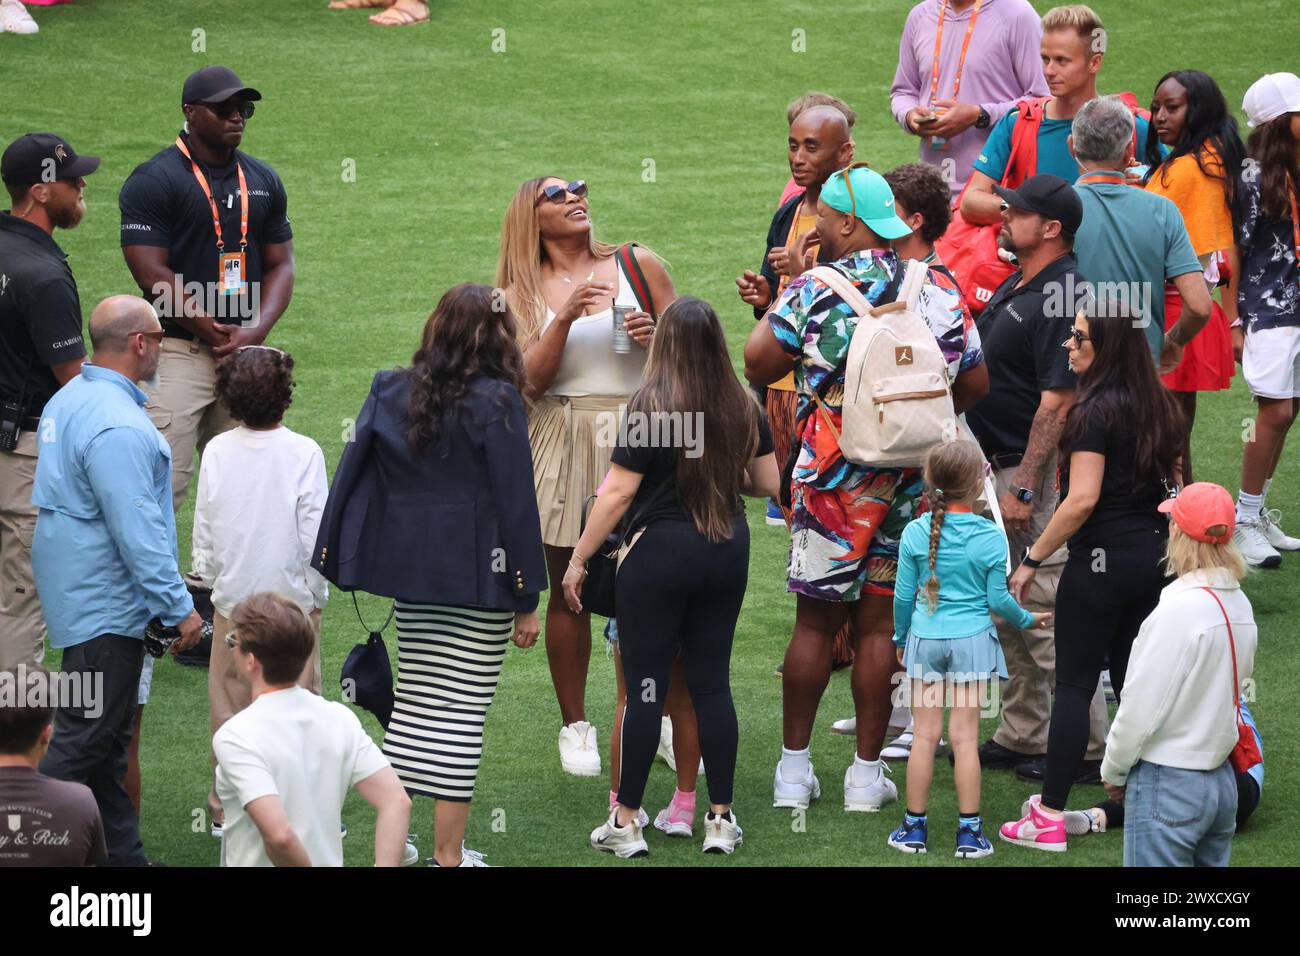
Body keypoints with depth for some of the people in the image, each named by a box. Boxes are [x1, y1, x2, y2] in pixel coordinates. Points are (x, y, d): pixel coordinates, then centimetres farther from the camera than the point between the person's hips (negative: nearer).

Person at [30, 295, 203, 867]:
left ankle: (120, 853, 21)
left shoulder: (68, 400, 11)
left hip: (81, 597, 11)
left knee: (106, 739, 15)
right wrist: (179, 606, -16)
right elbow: (137, 530, -23)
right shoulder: (118, 428, -22)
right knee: (84, 739, -7)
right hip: (107, 603, -11)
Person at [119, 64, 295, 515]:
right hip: (179, 354, -6)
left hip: (246, 355, 6)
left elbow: (280, 264, 15)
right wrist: (218, 335, -13)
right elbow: (151, 272, -11)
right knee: (163, 484, -13)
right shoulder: (154, 180, -5)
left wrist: (255, 331, -4)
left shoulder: (263, 182, 14)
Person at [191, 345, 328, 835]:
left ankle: (228, 806, 17)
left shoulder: (217, 452, -5)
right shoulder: (303, 453, -14)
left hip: (231, 598, 3)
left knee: (230, 702, 12)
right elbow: (315, 534, -11)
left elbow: (203, 531, 2)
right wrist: (317, 592, 2)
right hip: (291, 598, -2)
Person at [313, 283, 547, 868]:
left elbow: (352, 479, 4)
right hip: (475, 578, -5)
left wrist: (332, 563, 8)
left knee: (412, 707, 14)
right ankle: (448, 854, 3)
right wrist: (526, 600, -4)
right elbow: (515, 502, -9)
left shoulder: (390, 393, 5)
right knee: (462, 713, 1)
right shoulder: (495, 403, -10)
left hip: (409, 573, 5)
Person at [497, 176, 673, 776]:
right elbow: (531, 380, -5)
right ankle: (574, 726, 16)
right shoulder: (523, 294, 7)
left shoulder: (636, 265, 7)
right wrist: (566, 317, -16)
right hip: (565, 447, 0)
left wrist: (657, 338, -11)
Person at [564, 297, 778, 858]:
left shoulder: (649, 405, -13)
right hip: (727, 553, 4)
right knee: (712, 683, 11)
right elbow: (768, 483, 9)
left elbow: (617, 493, -13)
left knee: (646, 686, 2)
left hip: (660, 553, -4)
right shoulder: (743, 407, 0)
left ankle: (626, 823, 8)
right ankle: (721, 820, 13)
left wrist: (578, 559, -5)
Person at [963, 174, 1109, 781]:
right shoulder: (1016, 287, 13)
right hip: (994, 467, 10)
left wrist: (1024, 486, -25)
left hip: (1034, 470, -10)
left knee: (1044, 613, -7)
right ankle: (1021, 737, 23)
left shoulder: (1062, 297, -19)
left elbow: (1057, 401, -24)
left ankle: (1089, 747, -1)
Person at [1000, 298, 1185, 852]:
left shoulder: (1096, 410, -15)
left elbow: (1083, 500, -21)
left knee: (1074, 686, -3)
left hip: (1102, 558, -7)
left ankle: (1049, 820, -2)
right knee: (1132, 681, 15)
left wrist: (1032, 559, -15)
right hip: (1155, 554, 7)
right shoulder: (1158, 405, 9)